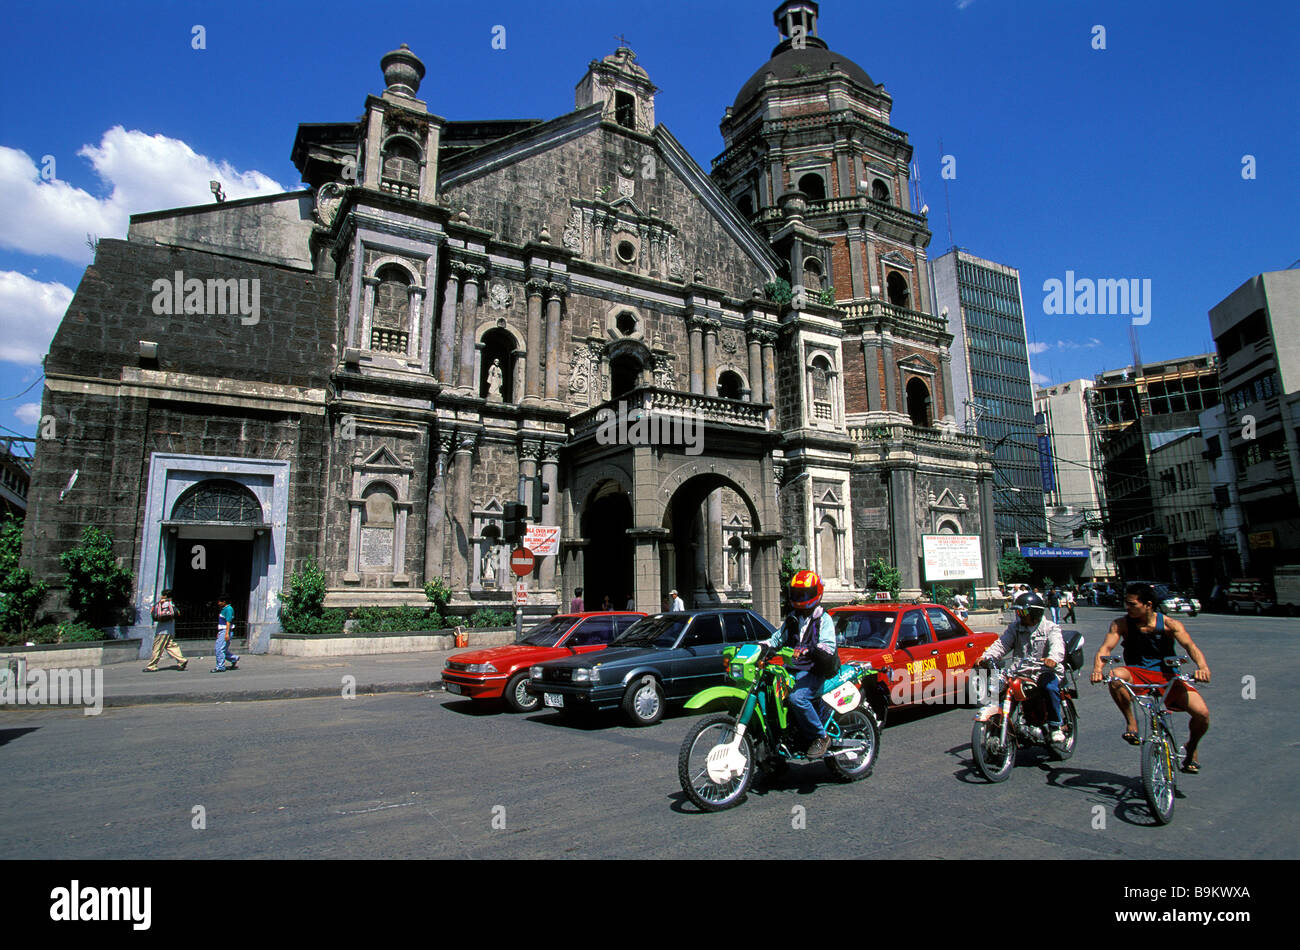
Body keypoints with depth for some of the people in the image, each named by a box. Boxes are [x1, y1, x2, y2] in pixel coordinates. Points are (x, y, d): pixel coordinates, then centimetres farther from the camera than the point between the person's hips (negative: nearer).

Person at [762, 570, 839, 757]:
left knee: (797, 697, -32)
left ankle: (821, 737, -14)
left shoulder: (823, 619, 1)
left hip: (813, 670, -6)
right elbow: (777, 638, 25)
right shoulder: (792, 618, 22)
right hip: (792, 668, 6)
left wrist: (812, 649, -34)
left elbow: (828, 646, -13)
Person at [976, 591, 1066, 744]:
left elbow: (1057, 645, -18)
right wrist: (985, 657, -20)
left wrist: (1053, 658, -42)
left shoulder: (1051, 628, 2)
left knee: (1051, 687, -32)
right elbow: (1001, 644, -1)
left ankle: (1055, 727, -14)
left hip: (1045, 672, -3)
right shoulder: (1014, 628, 11)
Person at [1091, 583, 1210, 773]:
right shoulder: (1122, 624, -6)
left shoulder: (1169, 624, -6)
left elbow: (1190, 645, -20)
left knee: (1202, 713, -18)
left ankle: (1191, 747, 17)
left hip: (1167, 677, 1)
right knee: (1115, 676, -35)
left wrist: (1202, 667, -41)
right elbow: (1106, 648, -16)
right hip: (1137, 675, -1)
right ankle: (1131, 722, -11)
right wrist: (1097, 669, -36)